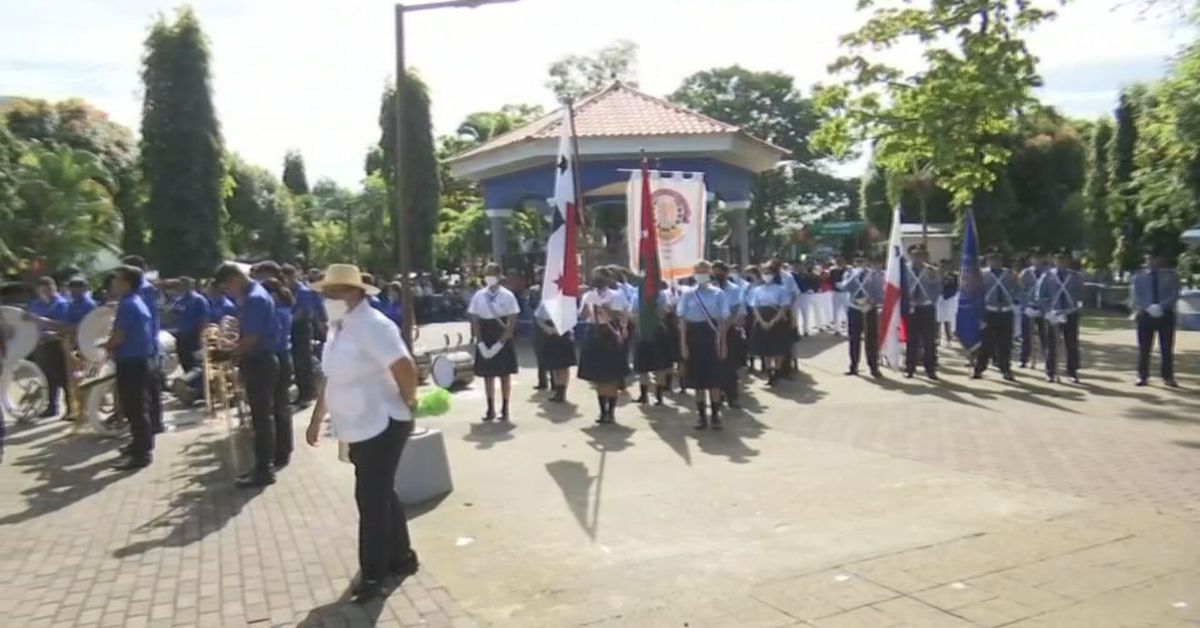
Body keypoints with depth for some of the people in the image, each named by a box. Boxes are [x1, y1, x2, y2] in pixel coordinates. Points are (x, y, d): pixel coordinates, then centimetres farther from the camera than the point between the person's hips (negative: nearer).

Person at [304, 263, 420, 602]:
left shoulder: (372, 325, -20)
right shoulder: (338, 329, 10)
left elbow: (404, 366, -27)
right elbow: (328, 378, 18)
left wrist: (408, 402, -12)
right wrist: (316, 419, 20)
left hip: (382, 426, -9)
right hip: (361, 429, 9)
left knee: (371, 500, -3)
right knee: (381, 496, 17)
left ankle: (373, 575, 9)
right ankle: (401, 558, 32)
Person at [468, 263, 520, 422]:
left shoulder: (507, 296, -7)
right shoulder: (478, 296, 1)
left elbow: (512, 321, -9)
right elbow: (475, 320, 1)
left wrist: (500, 343, -16)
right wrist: (481, 343, -8)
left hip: (503, 341, -3)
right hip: (484, 341, 3)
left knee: (505, 375, 4)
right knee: (487, 375, 7)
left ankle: (505, 409, 13)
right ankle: (491, 409, 15)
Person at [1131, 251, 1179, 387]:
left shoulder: (1170, 275, 5)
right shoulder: (1139, 277, 6)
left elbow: (1175, 294, -4)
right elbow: (1136, 296, -2)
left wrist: (1161, 306, -19)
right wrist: (1148, 307, -18)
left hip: (1165, 314, 0)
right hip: (1146, 314, 0)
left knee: (1167, 348, 3)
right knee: (1144, 348, 1)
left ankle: (1168, 377, 9)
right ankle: (1142, 376, 7)